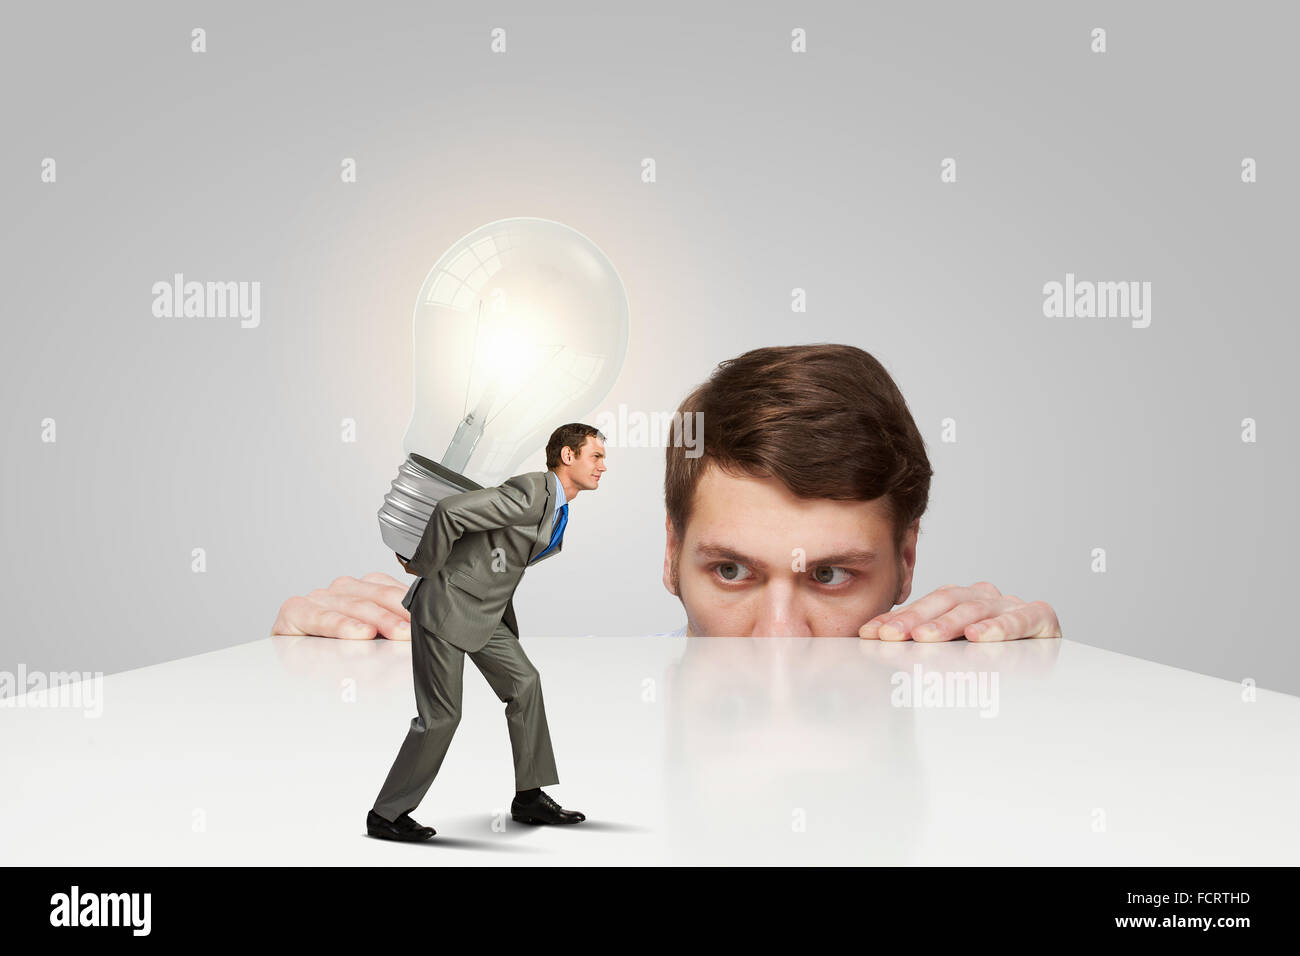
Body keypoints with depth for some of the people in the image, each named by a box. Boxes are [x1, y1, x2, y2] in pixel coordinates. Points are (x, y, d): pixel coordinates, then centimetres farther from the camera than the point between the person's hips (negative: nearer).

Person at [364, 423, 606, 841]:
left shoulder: (557, 507, 10)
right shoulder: (530, 493, -22)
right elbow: (451, 510, -30)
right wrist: (425, 566, -17)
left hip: (485, 611, 9)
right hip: (445, 606, -9)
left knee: (524, 682, 7)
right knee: (440, 715, -5)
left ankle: (530, 797, 16)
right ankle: (386, 815, 9)